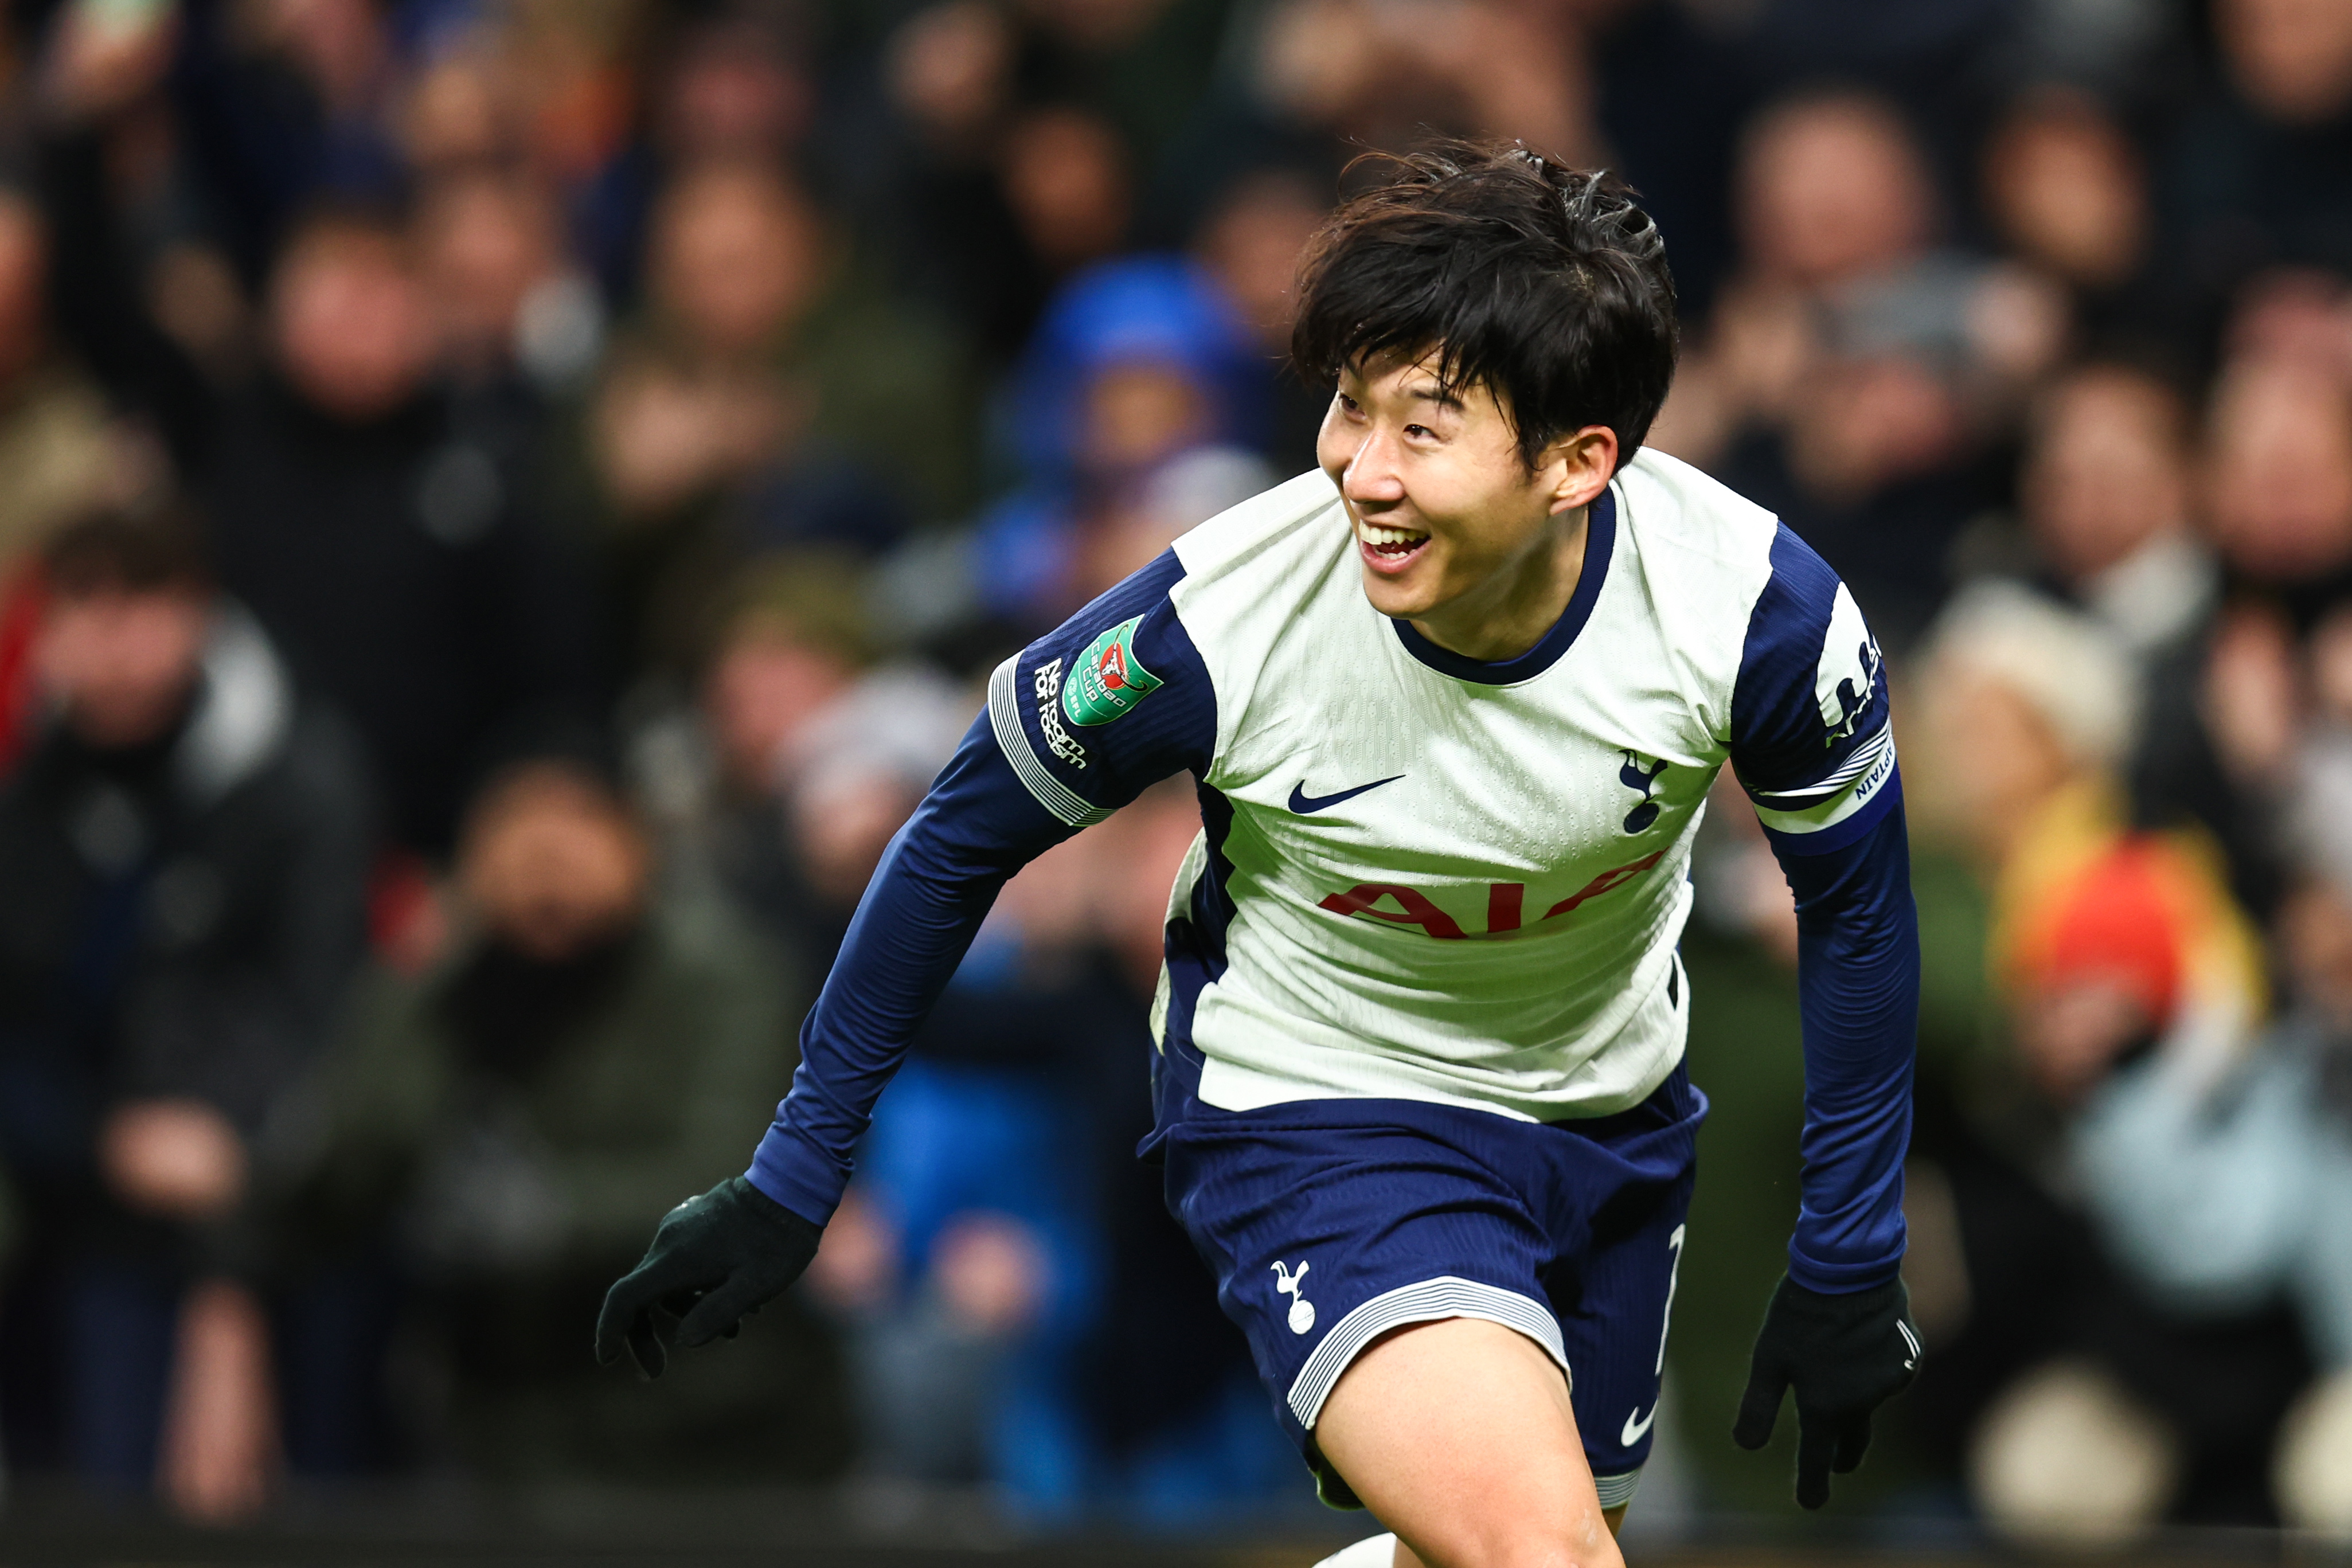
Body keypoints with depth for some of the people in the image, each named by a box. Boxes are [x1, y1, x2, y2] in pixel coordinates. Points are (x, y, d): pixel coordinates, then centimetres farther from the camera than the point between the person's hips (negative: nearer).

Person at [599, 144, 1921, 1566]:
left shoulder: (1755, 605, -26)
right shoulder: (1215, 621, -29)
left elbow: (1856, 907, -6)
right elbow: (960, 845, -10)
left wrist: (1848, 1268, 0)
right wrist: (793, 1180, -3)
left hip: (1613, 1115, 4)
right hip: (1312, 1112, -4)